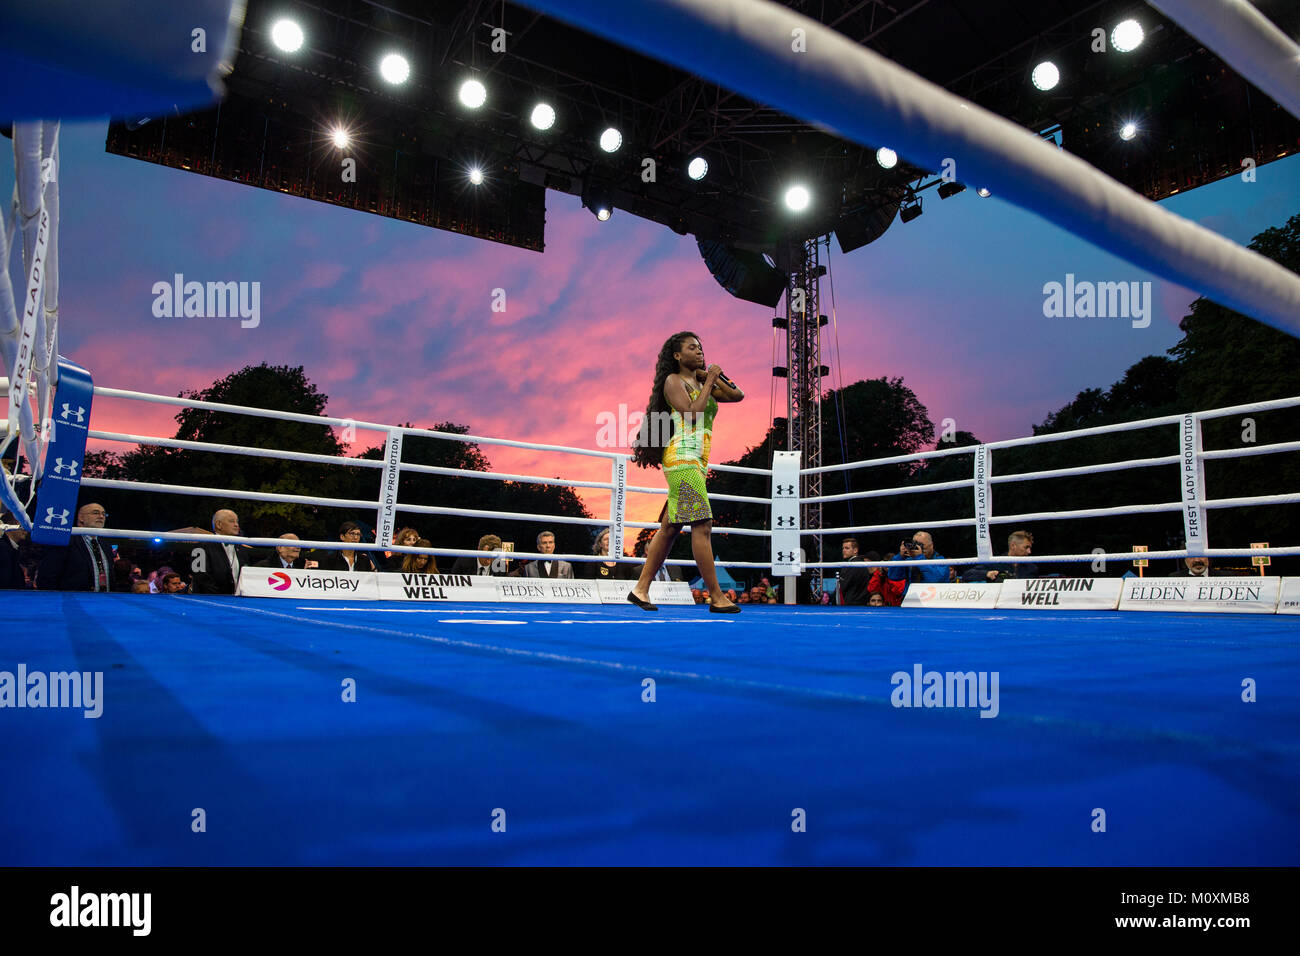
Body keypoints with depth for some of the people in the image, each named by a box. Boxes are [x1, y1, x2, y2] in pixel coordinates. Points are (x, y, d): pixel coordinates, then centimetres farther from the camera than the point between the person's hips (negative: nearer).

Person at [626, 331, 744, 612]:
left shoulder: (702, 382, 21)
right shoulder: (673, 381, 0)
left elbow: (737, 395, 17)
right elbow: (691, 414, -13)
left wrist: (712, 376, 11)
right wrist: (709, 382, -5)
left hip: (697, 461, 8)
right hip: (682, 457, -8)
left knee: (670, 526, 7)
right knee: (702, 525, -12)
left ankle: (641, 588, 12)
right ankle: (716, 597, -10)